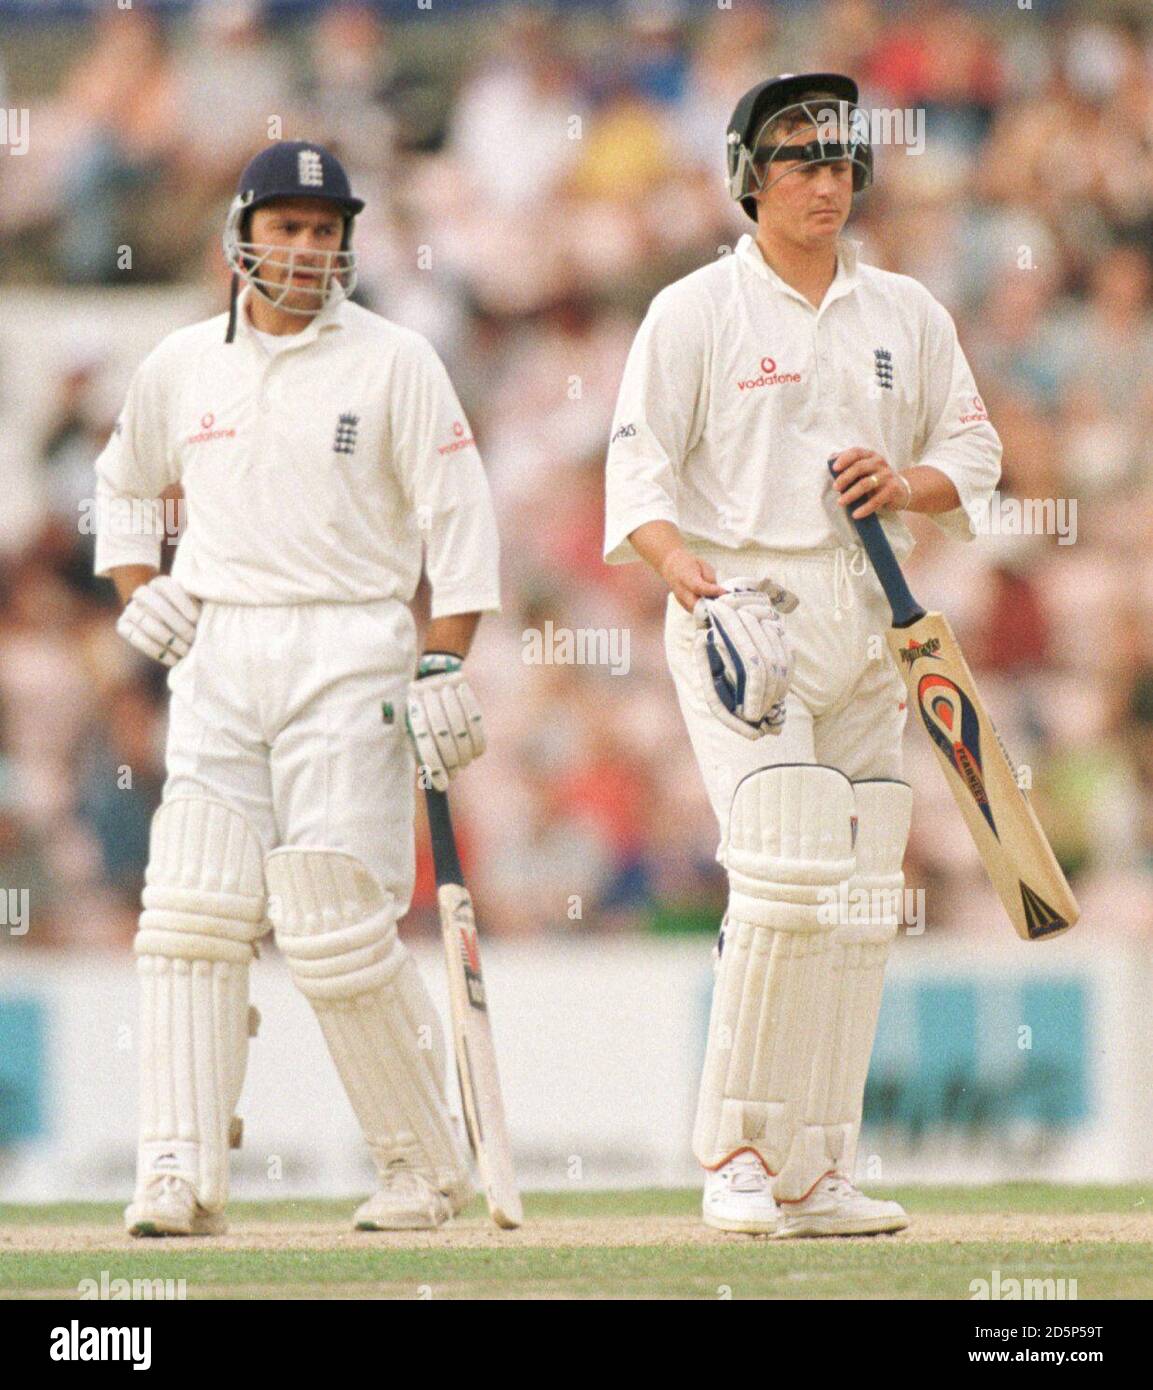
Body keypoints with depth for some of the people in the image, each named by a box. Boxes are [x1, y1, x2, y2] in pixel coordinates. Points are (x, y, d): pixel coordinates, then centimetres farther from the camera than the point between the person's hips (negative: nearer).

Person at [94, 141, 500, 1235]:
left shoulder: (394, 363, -1)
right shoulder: (182, 364, 12)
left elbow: (459, 518, -3)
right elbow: (122, 484, 27)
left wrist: (443, 668, -12)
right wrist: (140, 597, 10)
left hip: (348, 658, -4)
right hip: (214, 662, 4)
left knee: (336, 929, -9)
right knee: (190, 914, -8)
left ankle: (425, 1164, 6)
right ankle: (180, 1175, -10)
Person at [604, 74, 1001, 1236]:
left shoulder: (907, 315, 13)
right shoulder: (693, 312, 0)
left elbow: (973, 449, 17)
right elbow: (637, 472, -5)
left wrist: (908, 484, -5)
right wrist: (680, 565, -23)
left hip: (866, 618, 5)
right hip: (740, 609, -5)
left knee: (860, 900, 3)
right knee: (785, 870, -18)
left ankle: (815, 1176, 8)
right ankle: (733, 1154, -10)